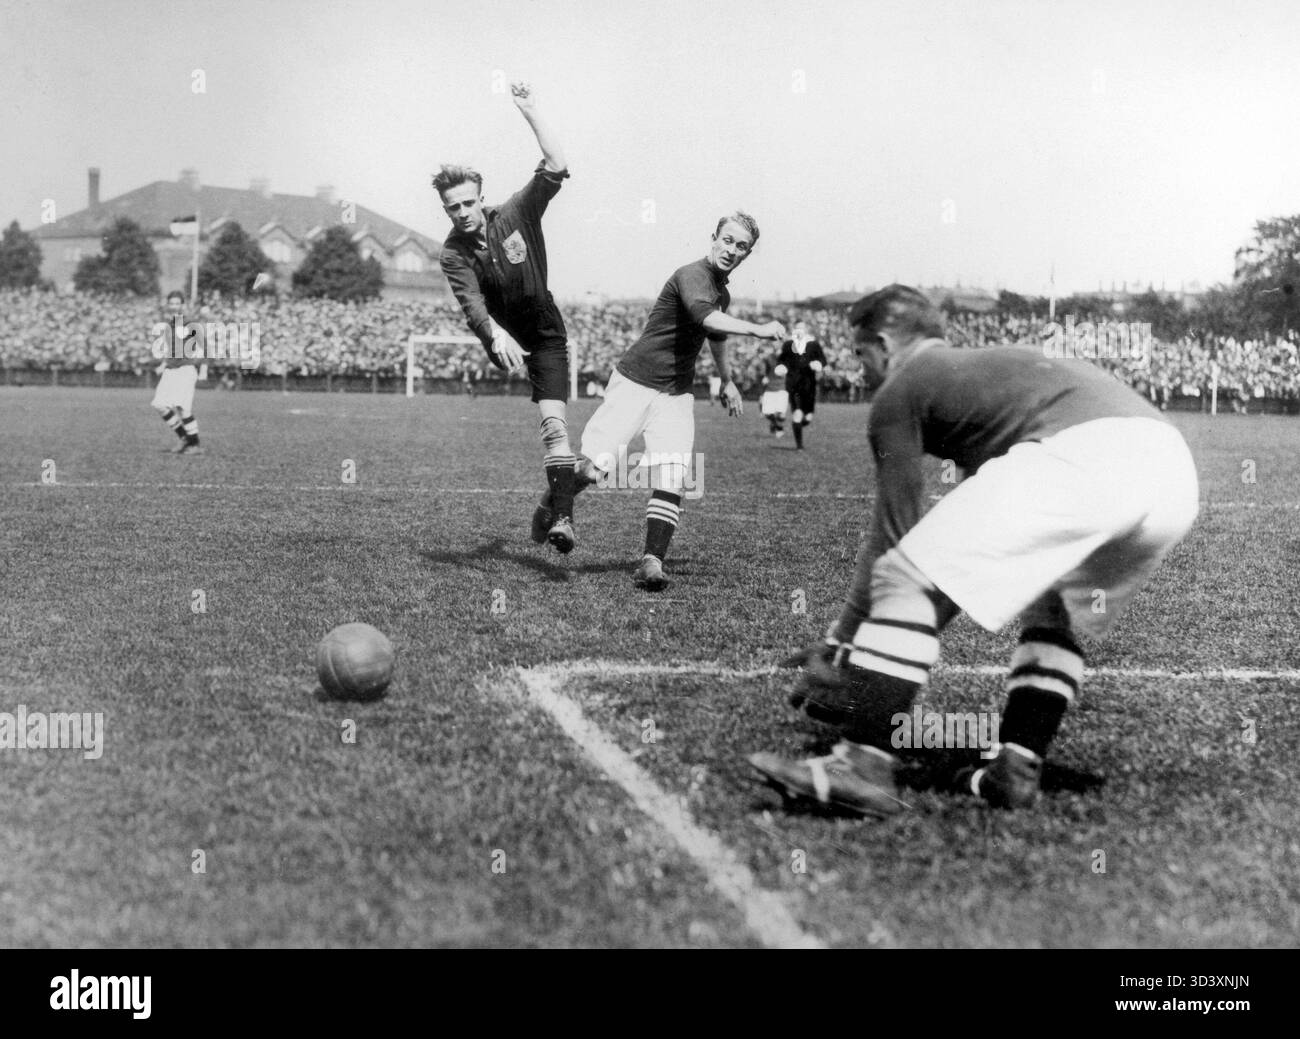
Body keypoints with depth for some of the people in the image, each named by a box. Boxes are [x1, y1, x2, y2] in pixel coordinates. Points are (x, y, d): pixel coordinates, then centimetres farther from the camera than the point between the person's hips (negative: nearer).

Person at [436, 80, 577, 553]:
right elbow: (472, 303, -27)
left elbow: (555, 167, -23)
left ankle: (563, 515, -19)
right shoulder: (453, 252, -13)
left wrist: (529, 110, -29)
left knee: (553, 421, -15)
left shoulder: (517, 213, -12)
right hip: (503, 338, 4)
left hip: (545, 334, -4)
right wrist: (497, 335, -48)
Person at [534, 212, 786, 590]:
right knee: (595, 468, -12)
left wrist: (727, 381, 45)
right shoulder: (691, 275, -15)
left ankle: (651, 562, -10)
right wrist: (757, 330, -46)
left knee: (671, 480, -12)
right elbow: (703, 316, -36)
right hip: (633, 383, -6)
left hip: (676, 396, 7)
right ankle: (552, 503, 19)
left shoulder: (722, 292, 12)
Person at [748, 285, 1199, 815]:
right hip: (1173, 466, 9)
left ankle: (862, 766, -10)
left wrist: (838, 644, 20)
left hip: (1078, 454, -8)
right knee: (1054, 608, 30)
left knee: (909, 580, -2)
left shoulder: (900, 390, 17)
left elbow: (893, 533, 14)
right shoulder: (994, 362, 40)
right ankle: (1016, 771, 19)